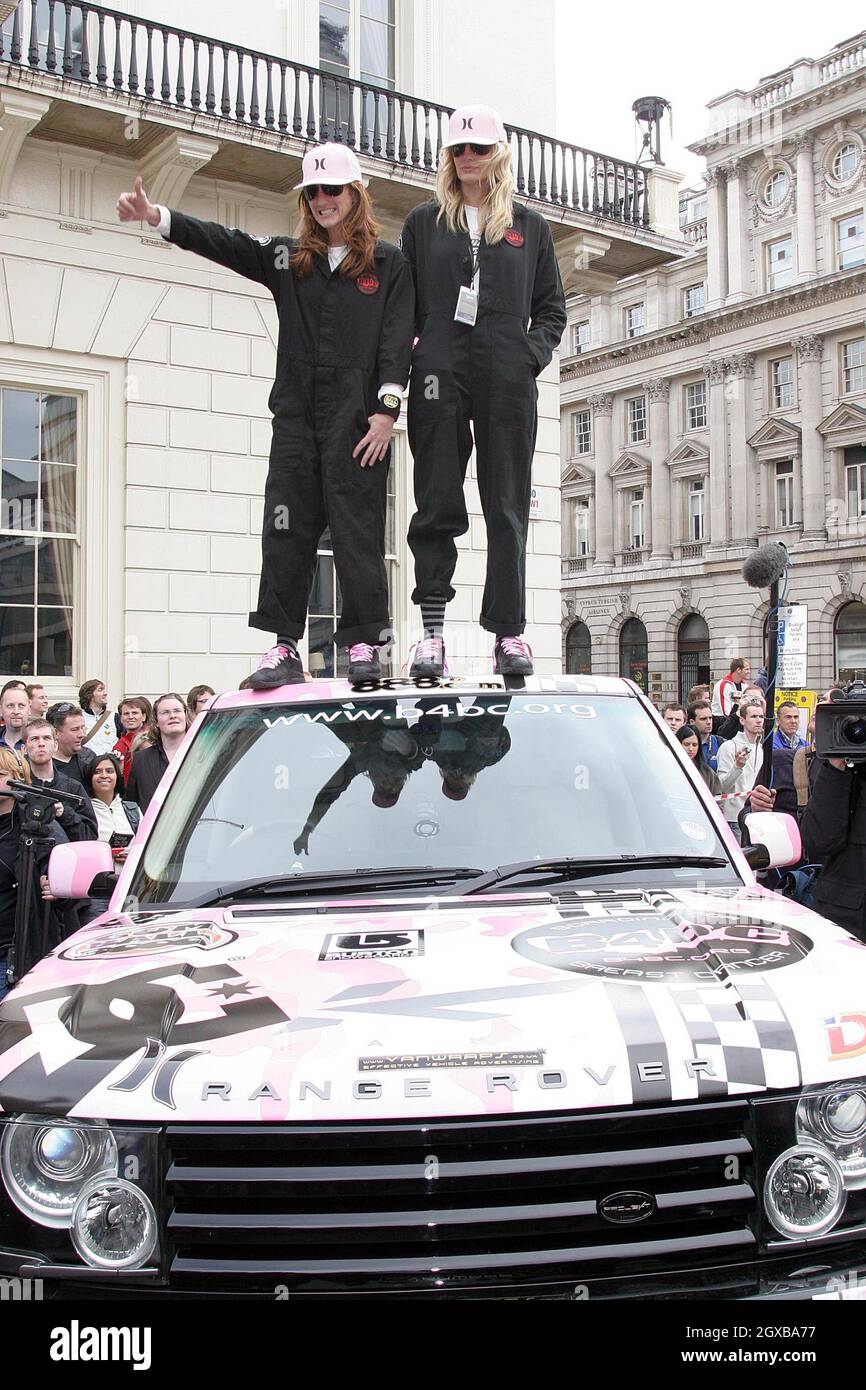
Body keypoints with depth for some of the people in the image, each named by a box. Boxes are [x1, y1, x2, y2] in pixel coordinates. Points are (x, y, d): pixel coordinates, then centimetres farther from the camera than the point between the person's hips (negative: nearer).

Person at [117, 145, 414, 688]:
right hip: (297, 413, 4)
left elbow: (397, 340, -1)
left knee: (357, 527, -6)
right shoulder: (287, 258, 18)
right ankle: (285, 646, 1)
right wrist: (156, 216, -6)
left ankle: (365, 644, -1)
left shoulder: (389, 264, 8)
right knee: (287, 526, -2)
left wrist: (385, 411, -12)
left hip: (357, 415, -4)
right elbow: (226, 243, 8)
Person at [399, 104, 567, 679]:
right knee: (437, 506, -4)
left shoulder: (530, 227, 15)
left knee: (508, 510, -1)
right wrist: (401, 369, -2)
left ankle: (509, 633, 1)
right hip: (439, 376, 0)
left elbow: (552, 307, 16)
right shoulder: (424, 223, 14)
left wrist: (533, 354, -1)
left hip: (508, 382, 0)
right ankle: (433, 632, -3)